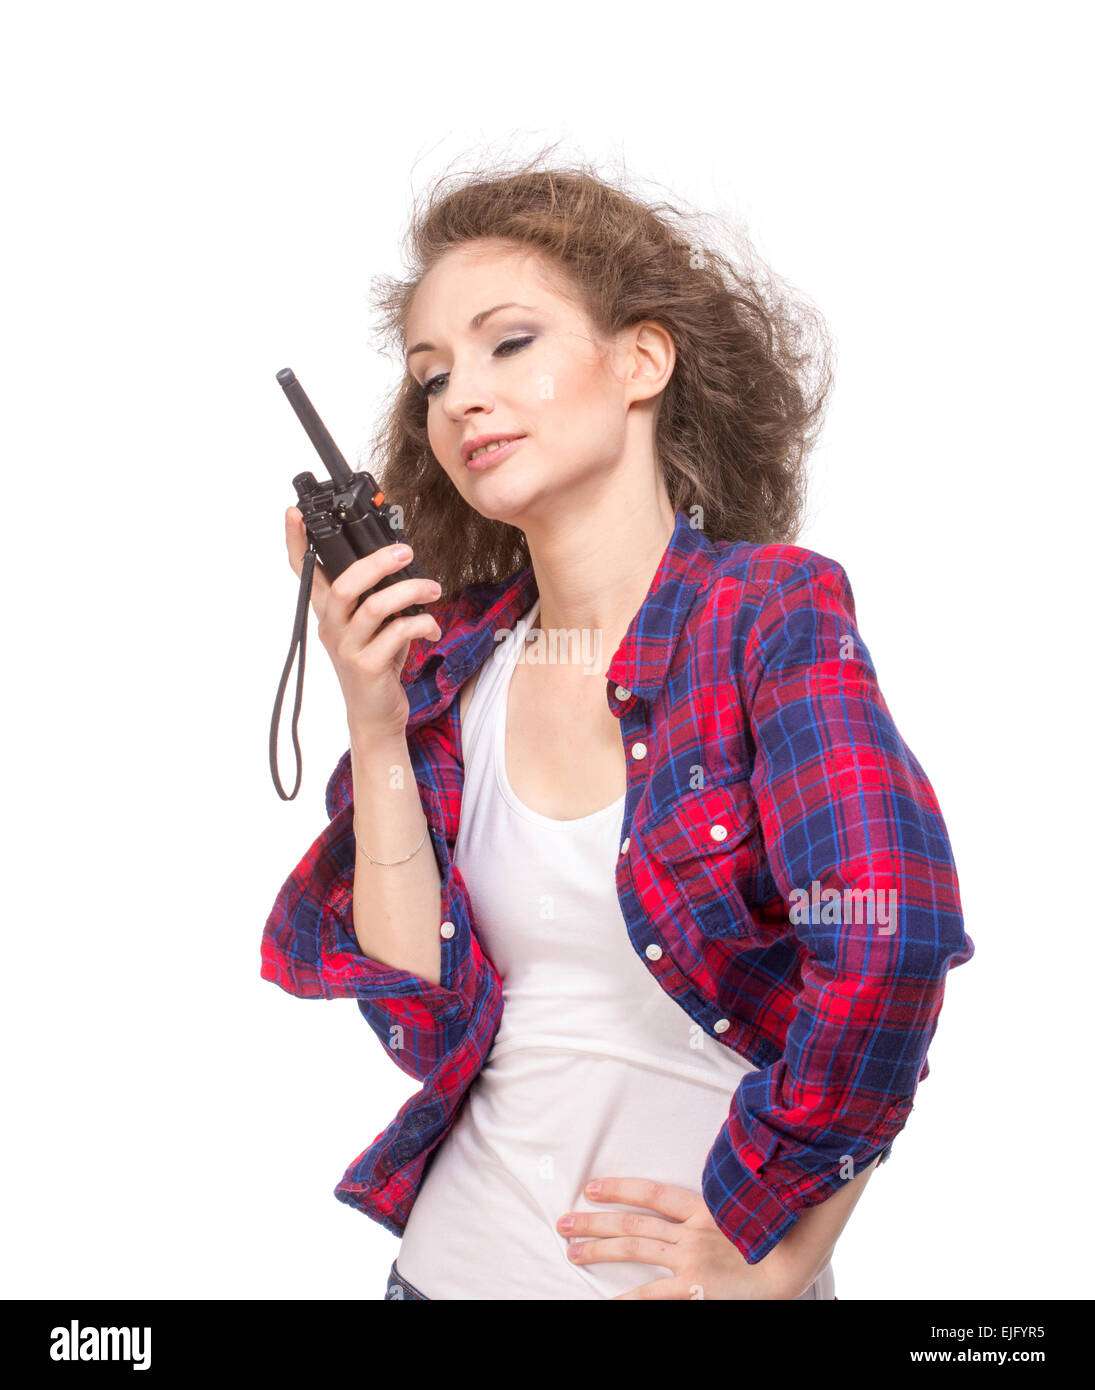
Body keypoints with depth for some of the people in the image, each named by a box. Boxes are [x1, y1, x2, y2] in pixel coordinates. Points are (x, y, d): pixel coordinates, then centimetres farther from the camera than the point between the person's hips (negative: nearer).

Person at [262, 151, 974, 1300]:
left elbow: (886, 938, -25)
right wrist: (376, 730, -14)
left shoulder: (771, 611, -13)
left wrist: (768, 1254, -19)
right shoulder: (444, 656, -2)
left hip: (693, 1274, -3)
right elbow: (428, 1023, -7)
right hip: (460, 1257, 4)